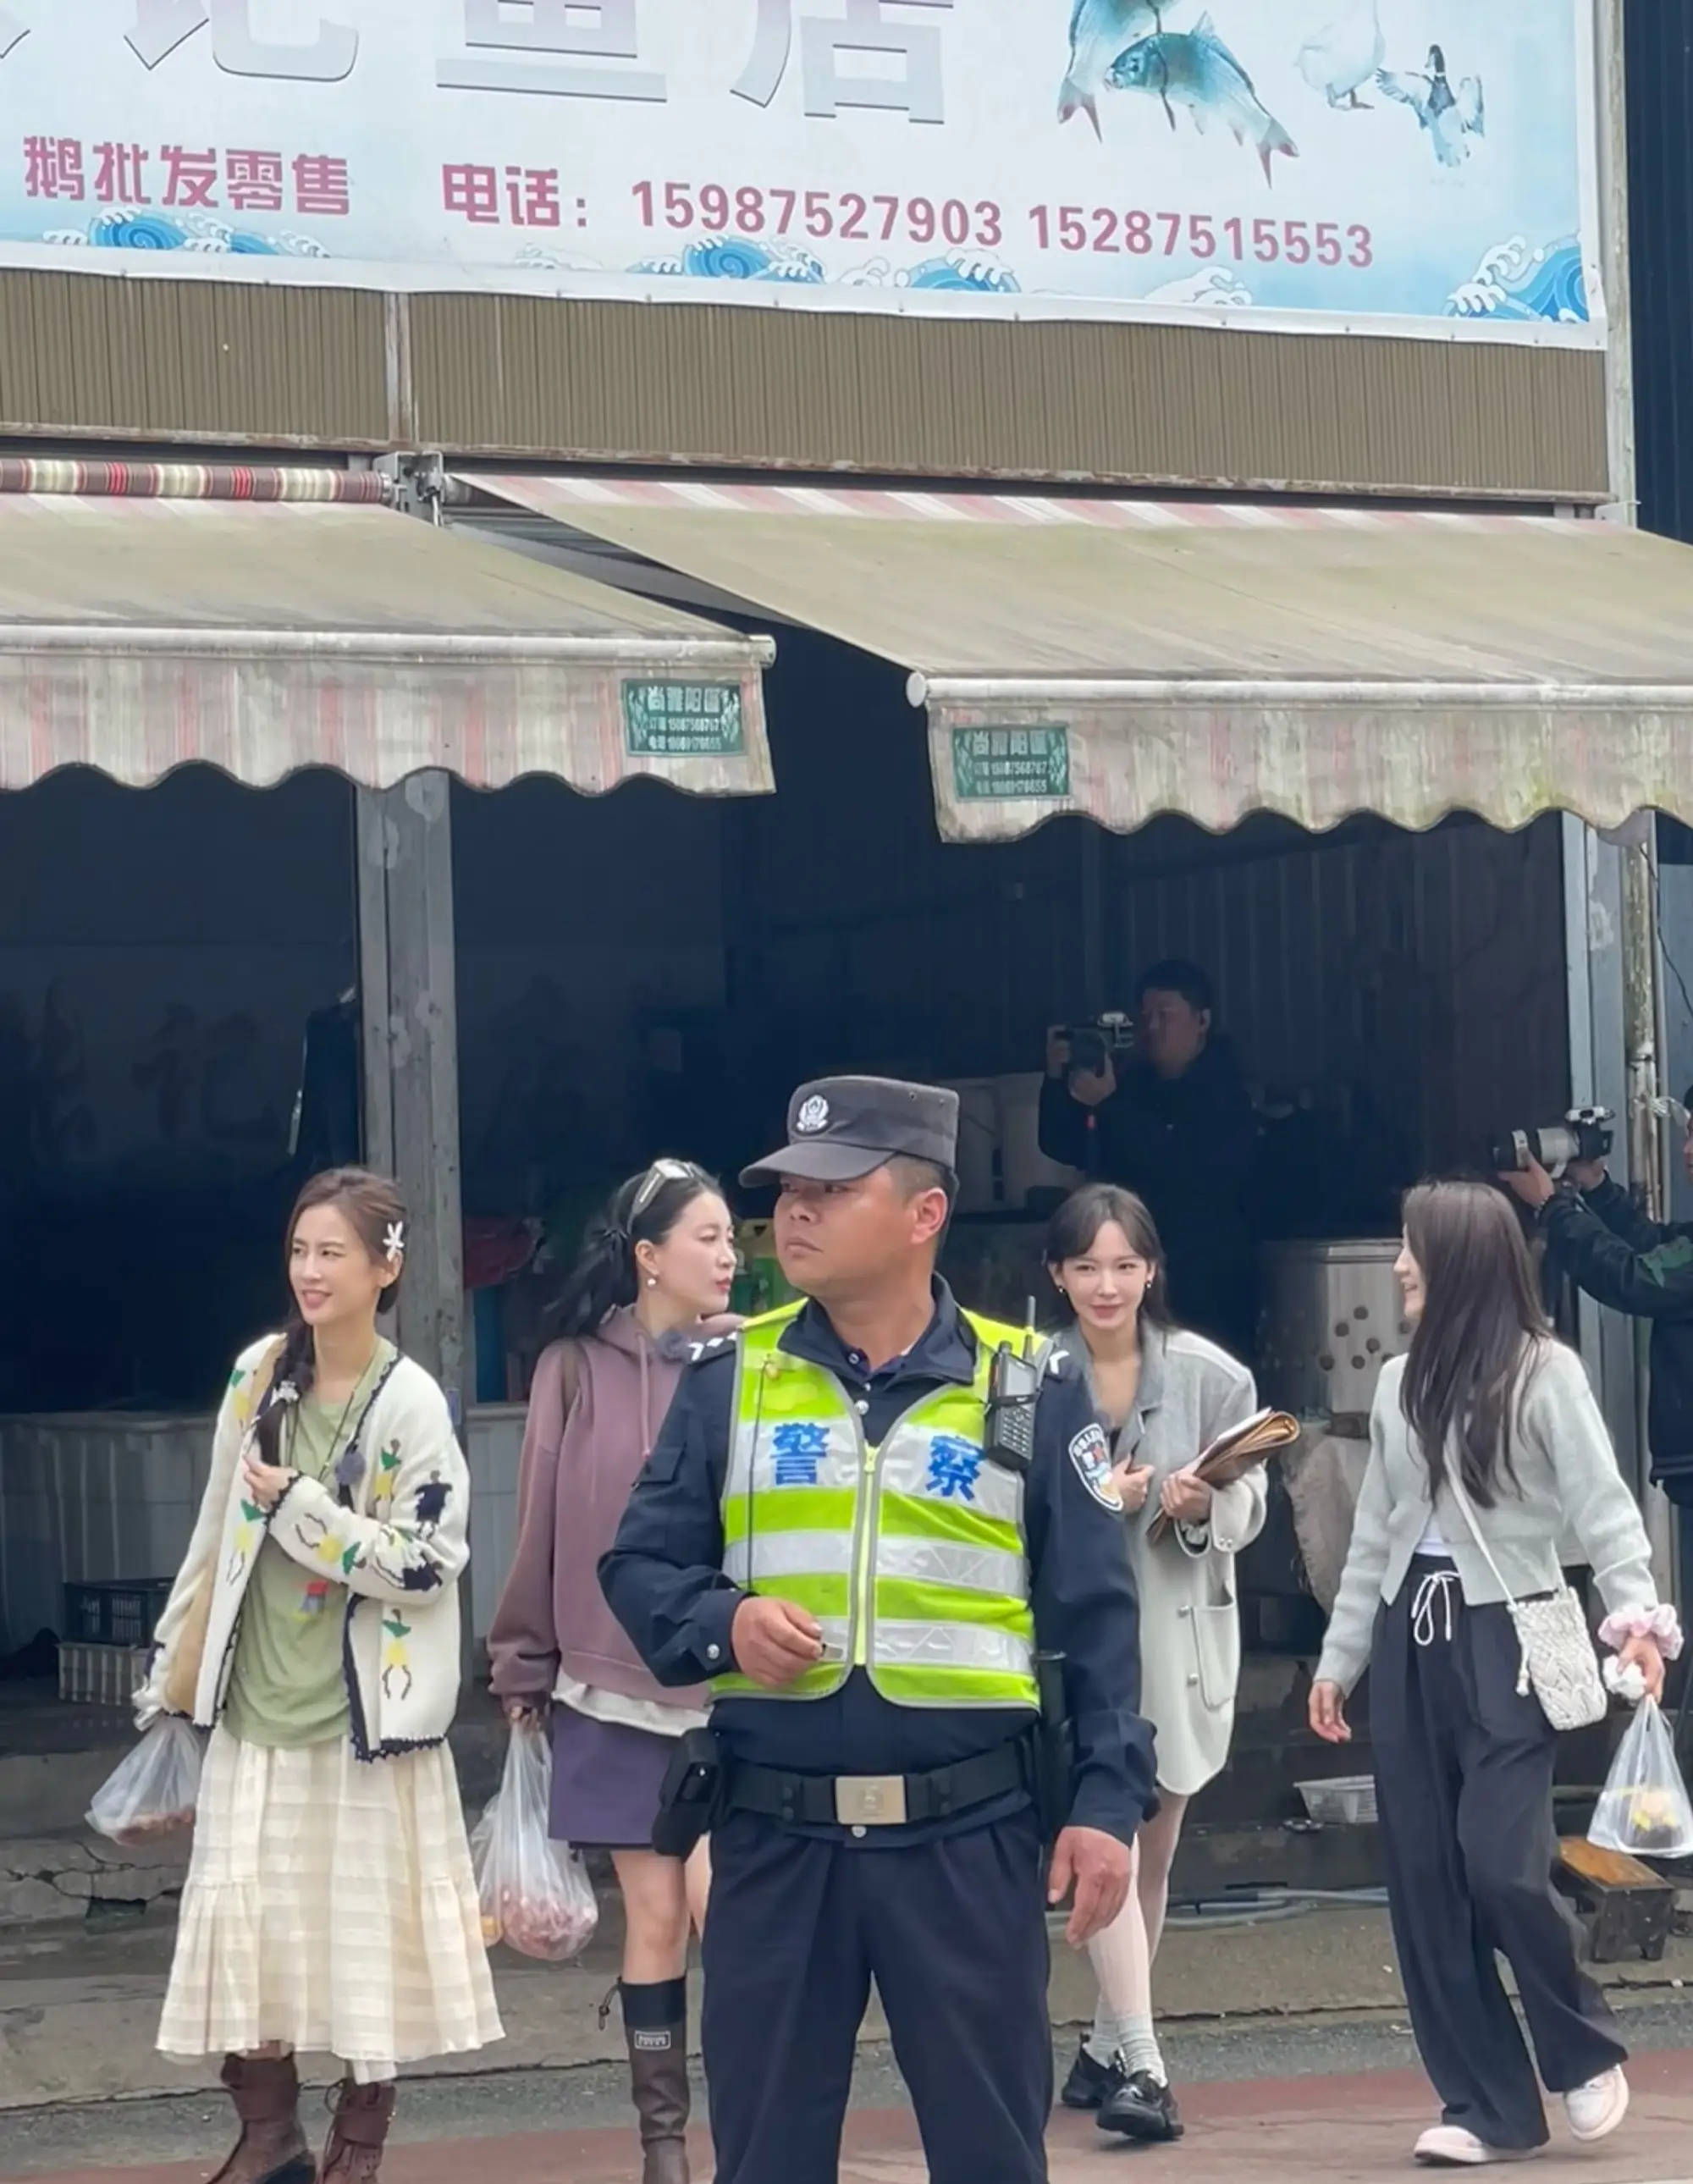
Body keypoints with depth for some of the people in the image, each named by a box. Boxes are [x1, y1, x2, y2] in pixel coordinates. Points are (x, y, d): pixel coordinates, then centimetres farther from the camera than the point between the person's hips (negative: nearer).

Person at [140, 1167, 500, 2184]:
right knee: (242, 1915, 5)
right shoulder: (260, 1374, 4)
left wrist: (299, 1504, -17)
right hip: (257, 1698, 5)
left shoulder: (412, 1403, -12)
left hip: (364, 1707, -5)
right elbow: (219, 1532, 12)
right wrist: (180, 1663, 14)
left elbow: (426, 1565, -16)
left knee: (366, 1927, 3)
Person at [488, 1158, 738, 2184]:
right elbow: (543, 1527, 3)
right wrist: (526, 1665, 6)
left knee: (719, 1900, -12)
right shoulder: (575, 1370, 0)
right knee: (653, 1914, 6)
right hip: (615, 1684, 1)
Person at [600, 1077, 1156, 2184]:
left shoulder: (1032, 1388, 1)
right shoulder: (730, 1378, 6)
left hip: (967, 1835, -2)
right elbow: (641, 1563, 9)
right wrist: (719, 1624, -13)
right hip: (776, 1833, 2)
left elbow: (1094, 1615, 2)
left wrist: (1108, 1799, -5)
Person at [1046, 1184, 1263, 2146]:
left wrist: (1204, 1506, -22)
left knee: (1155, 1852, 14)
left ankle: (1106, 2046, 30)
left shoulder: (1211, 1375, -4)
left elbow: (1250, 1505, -1)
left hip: (1179, 1629, 3)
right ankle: (1142, 2066, -14)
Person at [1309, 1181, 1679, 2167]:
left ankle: (1587, 2050, 9)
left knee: (1501, 1863, -15)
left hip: (1505, 1637, -6)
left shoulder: (1545, 1373, -6)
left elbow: (1601, 1505, -14)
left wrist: (1638, 1615, -28)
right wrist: (1340, 1657, 17)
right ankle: (1489, 2104, 8)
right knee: (1424, 1882, 2)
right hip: (1412, 1640, 6)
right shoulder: (1400, 1382, 12)